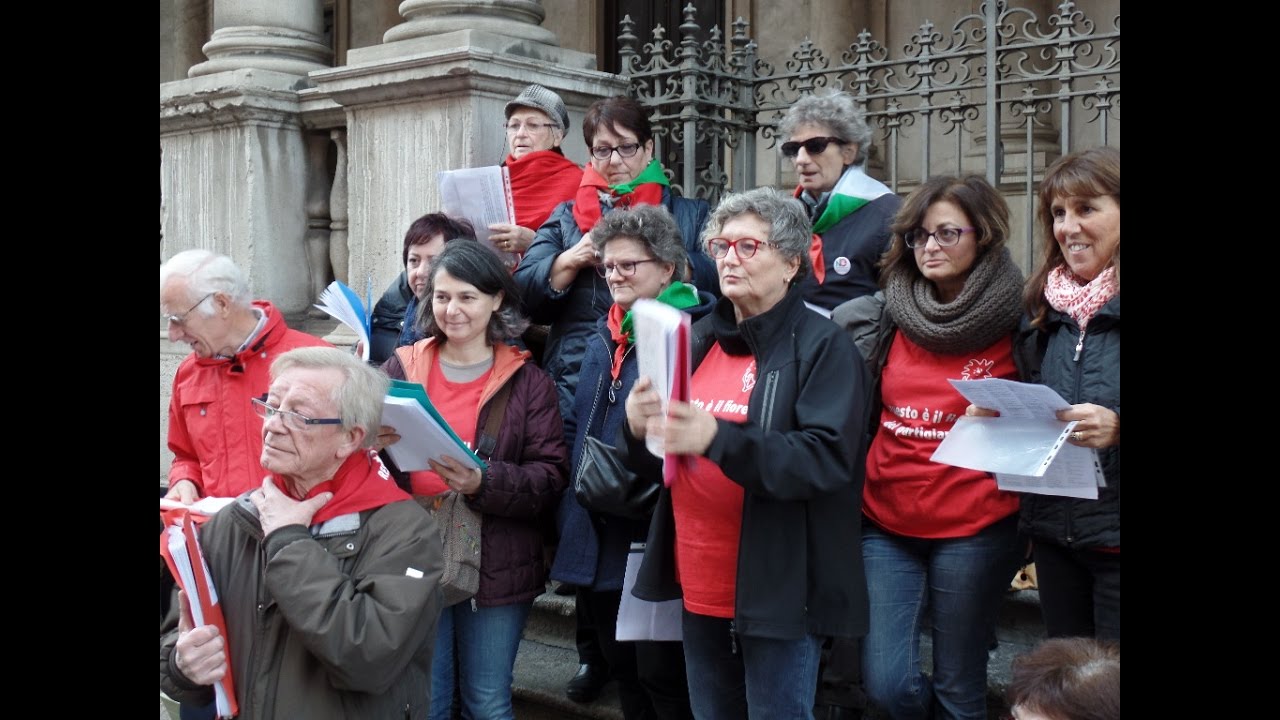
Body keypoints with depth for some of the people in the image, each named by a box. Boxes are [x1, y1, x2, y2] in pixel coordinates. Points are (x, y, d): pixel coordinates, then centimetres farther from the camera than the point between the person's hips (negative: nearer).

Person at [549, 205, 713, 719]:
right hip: (600, 539, 8)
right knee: (622, 670, 18)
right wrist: (573, 502, 12)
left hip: (654, 539, -8)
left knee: (662, 677, 1)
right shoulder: (604, 338, 15)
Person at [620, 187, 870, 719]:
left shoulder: (822, 346, -8)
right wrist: (638, 429, -11)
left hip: (777, 591, -6)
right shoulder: (699, 340, 12)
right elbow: (657, 463, 13)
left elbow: (827, 459, -21)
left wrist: (717, 439, -33)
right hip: (700, 589, 6)